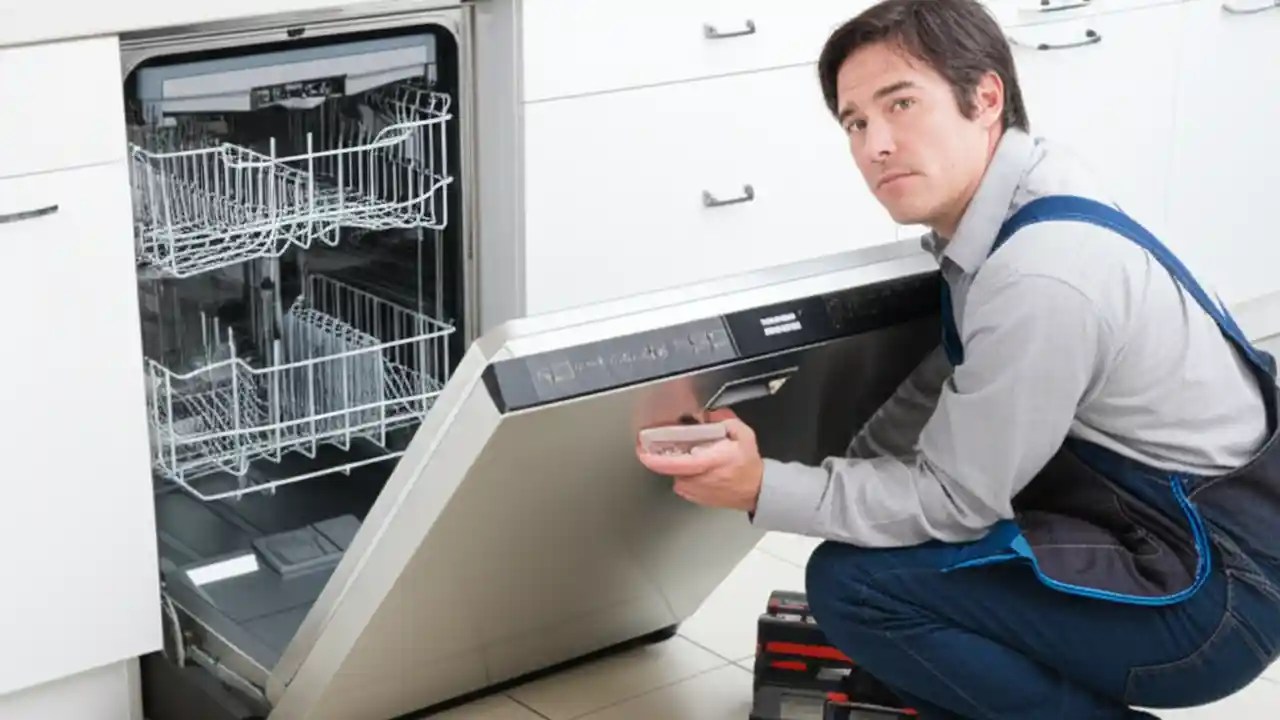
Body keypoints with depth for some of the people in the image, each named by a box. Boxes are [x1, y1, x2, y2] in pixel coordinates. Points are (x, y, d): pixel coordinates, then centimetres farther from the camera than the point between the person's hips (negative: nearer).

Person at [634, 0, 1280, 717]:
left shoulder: (1040, 277, -28)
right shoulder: (1016, 202, 0)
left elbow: (954, 500, -19)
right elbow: (942, 387, 15)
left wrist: (762, 488, -18)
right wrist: (848, 481, 11)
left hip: (1215, 585, -9)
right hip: (1151, 516, 9)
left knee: (854, 584, -16)